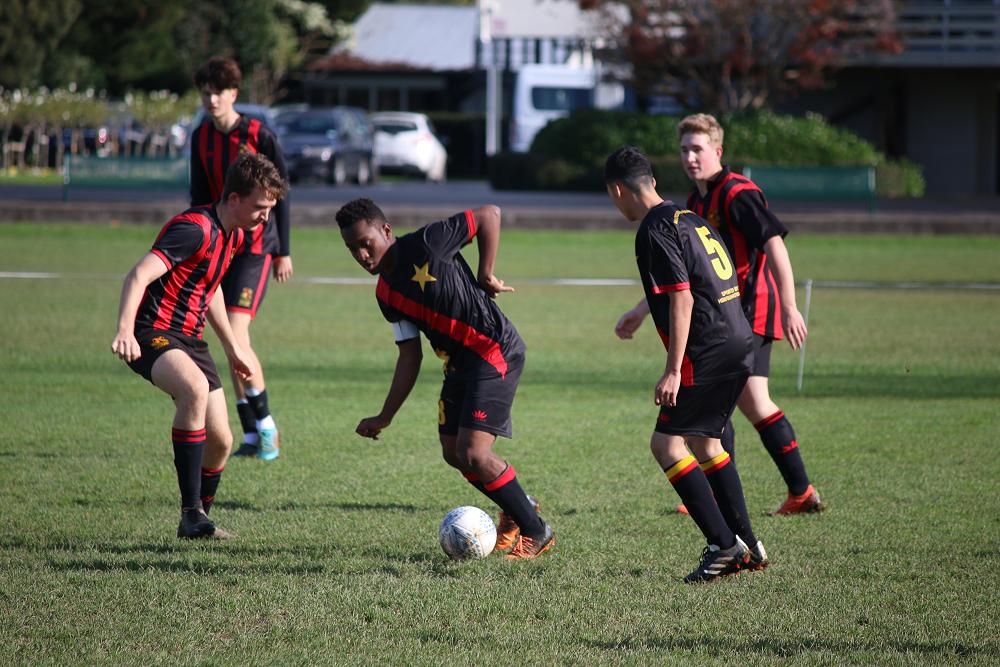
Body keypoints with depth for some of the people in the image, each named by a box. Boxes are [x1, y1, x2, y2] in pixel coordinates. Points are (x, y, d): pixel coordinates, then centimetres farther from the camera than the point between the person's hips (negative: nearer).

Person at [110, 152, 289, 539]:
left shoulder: (234, 236, 11)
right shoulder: (196, 229, -19)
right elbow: (139, 276, -30)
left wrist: (232, 347, 33)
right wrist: (125, 330, -44)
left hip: (190, 339, 9)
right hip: (152, 333, -9)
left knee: (221, 440, 5)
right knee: (195, 388, -37)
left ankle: (199, 518, 28)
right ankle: (191, 513, -34)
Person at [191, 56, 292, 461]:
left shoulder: (259, 136, -9)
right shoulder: (201, 137, 8)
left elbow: (279, 194, -4)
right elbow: (201, 197, 14)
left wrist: (283, 251, -4)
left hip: (256, 246, -6)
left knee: (236, 333, -17)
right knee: (232, 342, 4)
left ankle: (266, 424, -8)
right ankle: (251, 435, 8)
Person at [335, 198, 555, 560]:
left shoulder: (424, 245, -15)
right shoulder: (387, 295, 8)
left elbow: (489, 215, -12)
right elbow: (410, 356, 12)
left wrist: (485, 276, -12)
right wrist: (384, 418, 8)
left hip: (496, 351, -9)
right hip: (459, 363, 9)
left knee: (473, 453, -15)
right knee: (454, 453, 10)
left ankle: (536, 532, 1)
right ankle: (516, 508, 34)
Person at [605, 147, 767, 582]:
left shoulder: (655, 231, -11)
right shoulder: (688, 219, 18)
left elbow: (681, 298, -18)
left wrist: (673, 371, -19)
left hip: (708, 350, -10)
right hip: (740, 342, 10)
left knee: (666, 444, -6)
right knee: (704, 441, 19)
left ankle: (724, 546, -12)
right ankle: (748, 546, 19)